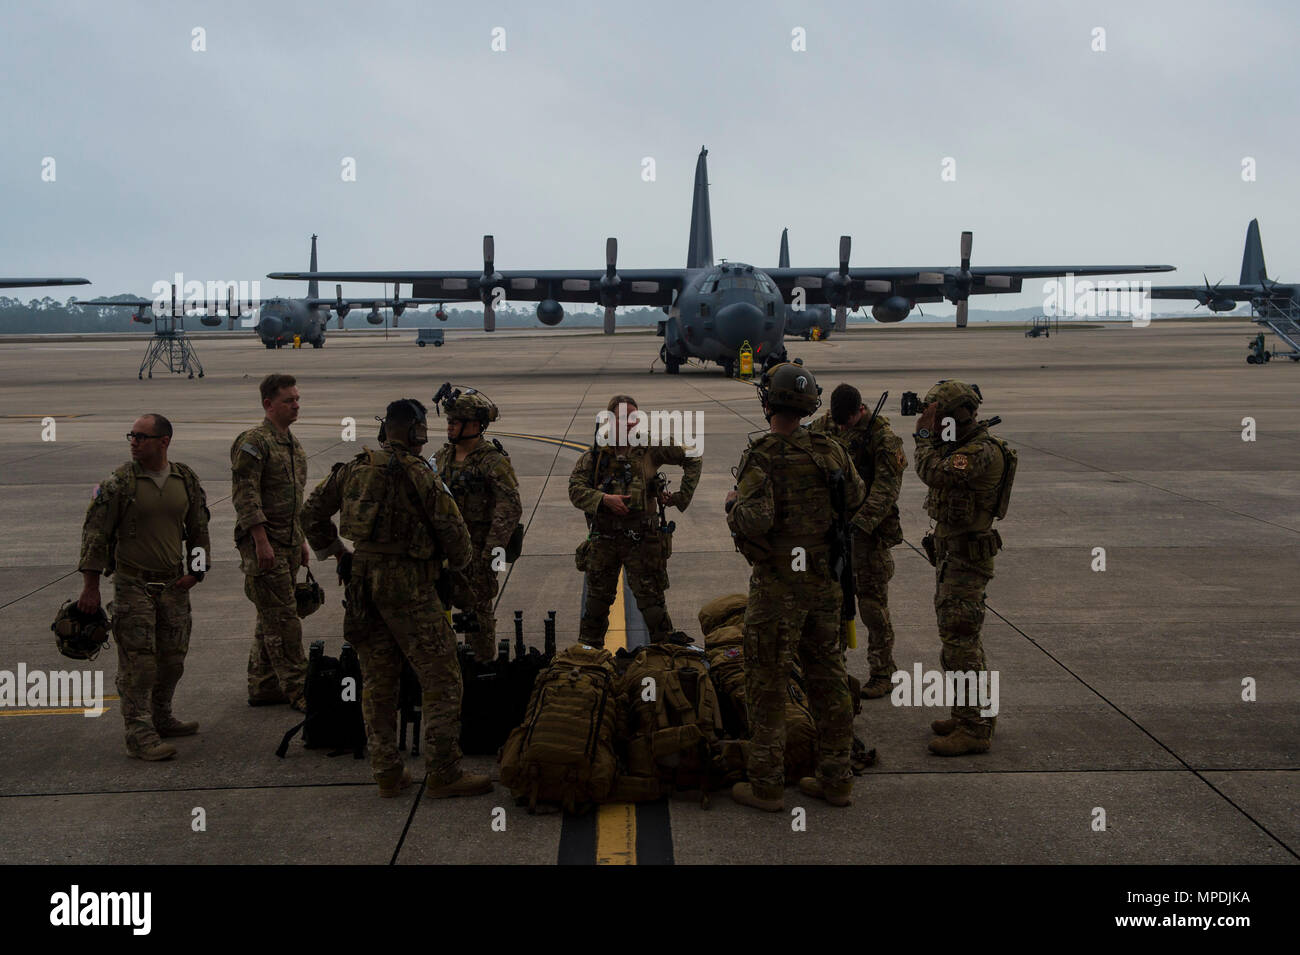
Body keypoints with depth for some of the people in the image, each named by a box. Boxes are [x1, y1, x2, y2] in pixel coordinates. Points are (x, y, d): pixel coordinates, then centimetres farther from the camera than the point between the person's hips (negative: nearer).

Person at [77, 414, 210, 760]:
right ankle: (140, 734, -4)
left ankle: (161, 718, 28)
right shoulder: (120, 482, -8)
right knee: (138, 661, -7)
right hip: (133, 583, -4)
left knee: (173, 657, 11)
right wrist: (90, 586, -9)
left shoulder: (186, 480, 4)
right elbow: (95, 533, -7)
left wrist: (195, 571, 4)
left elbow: (199, 530, 15)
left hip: (174, 585, 5)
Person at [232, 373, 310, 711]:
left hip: (288, 544, 9)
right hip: (263, 544, -9)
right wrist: (261, 540, -23)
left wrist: (301, 541, 22)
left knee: (271, 619, 14)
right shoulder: (253, 442, -12)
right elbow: (245, 495, -18)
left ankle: (262, 687, 21)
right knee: (283, 619, -7)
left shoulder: (294, 445, 17)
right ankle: (297, 690, -3)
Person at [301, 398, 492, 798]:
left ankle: (388, 772, 19)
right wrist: (459, 560, 11)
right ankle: (443, 773, 0)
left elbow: (312, 513, 16)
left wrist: (337, 552, 22)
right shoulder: (418, 474, -12)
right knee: (440, 677, 0)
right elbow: (450, 528, -10)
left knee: (377, 680, 13)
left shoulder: (353, 469, 7)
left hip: (362, 581, 7)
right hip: (407, 585, -7)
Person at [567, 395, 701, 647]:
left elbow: (693, 459, 9)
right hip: (603, 539, 2)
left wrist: (681, 496, 2)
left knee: (651, 599, 1)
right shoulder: (595, 455, 3)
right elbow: (576, 489, -5)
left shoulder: (650, 449, 0)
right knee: (597, 600, 12)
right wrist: (604, 499, -20)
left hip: (642, 540, -2)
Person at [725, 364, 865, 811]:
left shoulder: (761, 458, -17)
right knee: (828, 677, 14)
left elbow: (754, 522, -27)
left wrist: (733, 503, -7)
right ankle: (836, 779, 21)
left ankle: (766, 786, 10)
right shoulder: (829, 449, 2)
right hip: (825, 579, 6)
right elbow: (855, 499, 14)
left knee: (767, 683, 4)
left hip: (777, 587, -6)